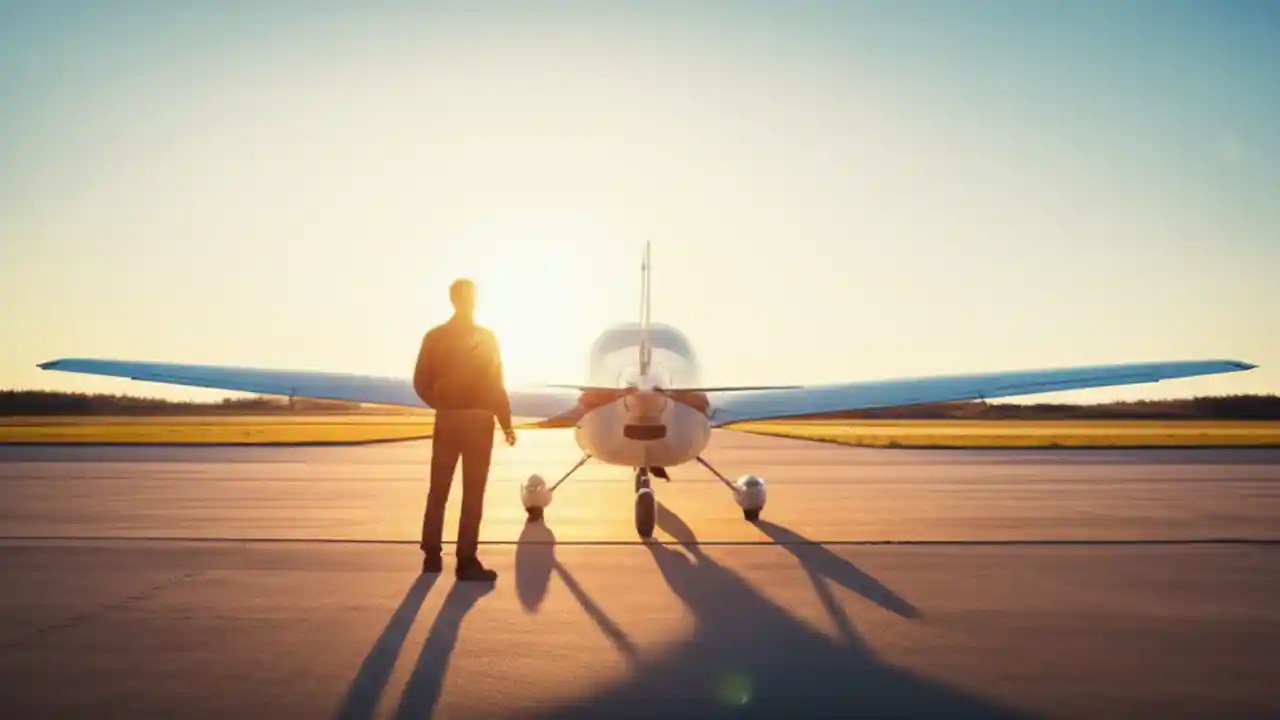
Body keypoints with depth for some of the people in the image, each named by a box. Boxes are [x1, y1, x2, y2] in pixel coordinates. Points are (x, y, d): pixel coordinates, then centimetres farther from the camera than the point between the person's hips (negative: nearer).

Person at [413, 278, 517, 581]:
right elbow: (494, 386, -11)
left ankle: (432, 556, 18)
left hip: (446, 420, 4)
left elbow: (421, 382, 3)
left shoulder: (435, 336, 3)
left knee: (438, 491, 13)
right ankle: (466, 561, 1)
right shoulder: (485, 338, -9)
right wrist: (506, 422, -2)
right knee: (472, 494, 0)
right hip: (477, 421, -4)